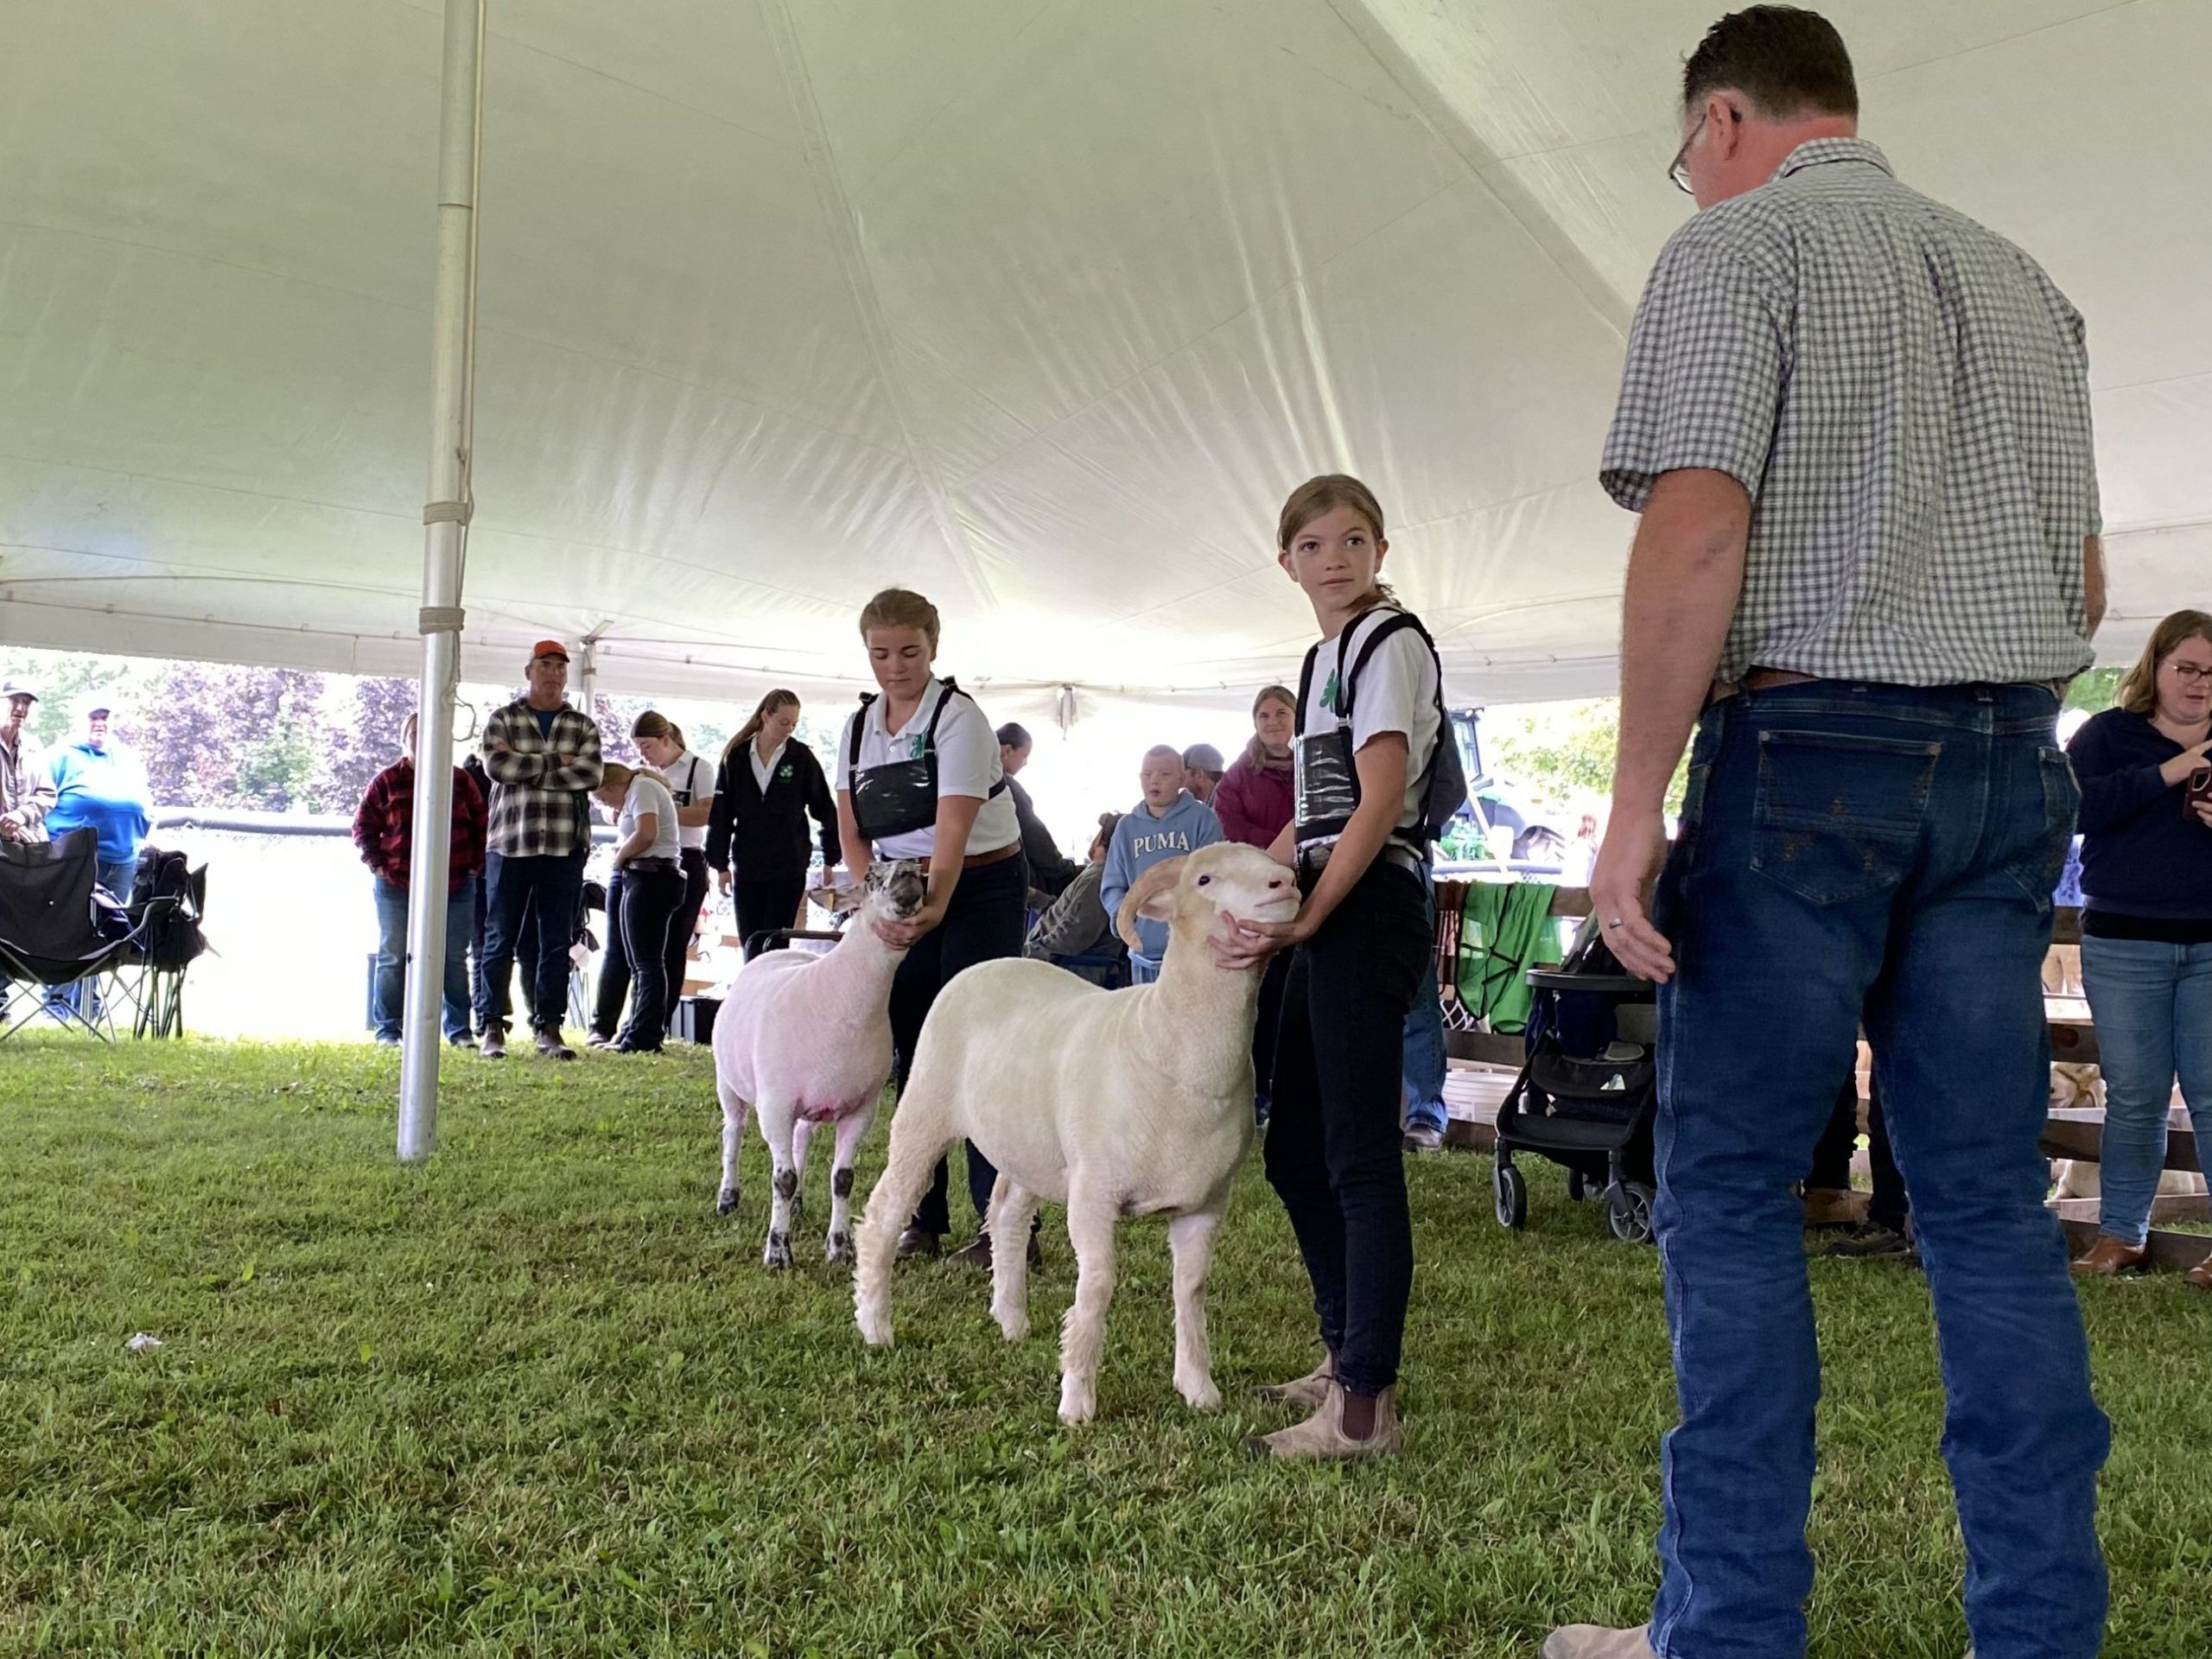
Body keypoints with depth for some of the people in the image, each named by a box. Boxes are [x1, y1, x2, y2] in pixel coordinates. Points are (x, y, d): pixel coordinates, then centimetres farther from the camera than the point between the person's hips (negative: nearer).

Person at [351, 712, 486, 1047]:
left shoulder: (460, 780, 6)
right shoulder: (387, 781, 3)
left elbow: (481, 824, 11)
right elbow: (363, 825, 6)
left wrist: (477, 863, 2)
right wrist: (375, 863, -5)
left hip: (455, 888, 1)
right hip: (397, 888, -1)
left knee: (455, 960, 5)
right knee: (393, 959, 4)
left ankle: (459, 1029, 11)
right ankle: (387, 1029, 10)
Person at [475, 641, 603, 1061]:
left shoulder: (584, 727, 12)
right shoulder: (502, 720, 9)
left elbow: (591, 775, -6)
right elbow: (496, 766, -9)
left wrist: (525, 766, -8)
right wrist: (556, 761, -8)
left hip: (565, 848, 1)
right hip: (510, 843, -1)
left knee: (558, 942, 3)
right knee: (500, 940, 2)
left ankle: (549, 1029, 8)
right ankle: (492, 1027, 8)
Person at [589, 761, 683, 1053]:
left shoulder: (642, 788, -7)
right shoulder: (641, 790, 25)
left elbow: (647, 834, -22)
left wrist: (620, 855, -8)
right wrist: (619, 817, 7)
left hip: (650, 878, -11)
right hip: (646, 878, 11)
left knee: (646, 963, -11)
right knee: (641, 964, 11)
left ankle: (644, 1038, -11)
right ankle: (636, 1033, 14)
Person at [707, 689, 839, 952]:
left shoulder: (801, 758, -2)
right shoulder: (736, 757, 1)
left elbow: (826, 810, 3)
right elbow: (720, 814, 4)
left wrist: (830, 859, 3)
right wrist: (720, 864, 3)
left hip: (788, 870, -2)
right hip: (747, 870, 2)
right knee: (750, 947, 6)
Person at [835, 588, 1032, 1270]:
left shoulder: (957, 717, -14)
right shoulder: (858, 726, 5)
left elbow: (952, 830, -25)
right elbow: (851, 827, 2)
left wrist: (936, 905, -39)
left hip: (981, 887, -6)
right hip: (903, 892, 6)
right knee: (911, 1048, 7)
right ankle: (924, 1216, 17)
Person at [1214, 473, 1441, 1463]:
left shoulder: (1391, 643, -7)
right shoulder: (1323, 657, 20)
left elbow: (1378, 806, -16)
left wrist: (1304, 920, -17)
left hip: (1366, 909, -10)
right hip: (1324, 910, 10)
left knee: (1359, 1158, -7)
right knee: (1295, 1152, 14)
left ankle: (1365, 1406, 0)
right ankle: (1346, 1356, 27)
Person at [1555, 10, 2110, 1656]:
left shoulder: (1736, 245, -1)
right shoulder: (2020, 278, 20)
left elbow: (1695, 536, -14)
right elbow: (2086, 584, 19)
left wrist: (1639, 801, -14)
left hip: (1809, 747, -6)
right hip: (2012, 763, 7)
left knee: (1731, 1196, 0)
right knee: (1992, 1201, 8)